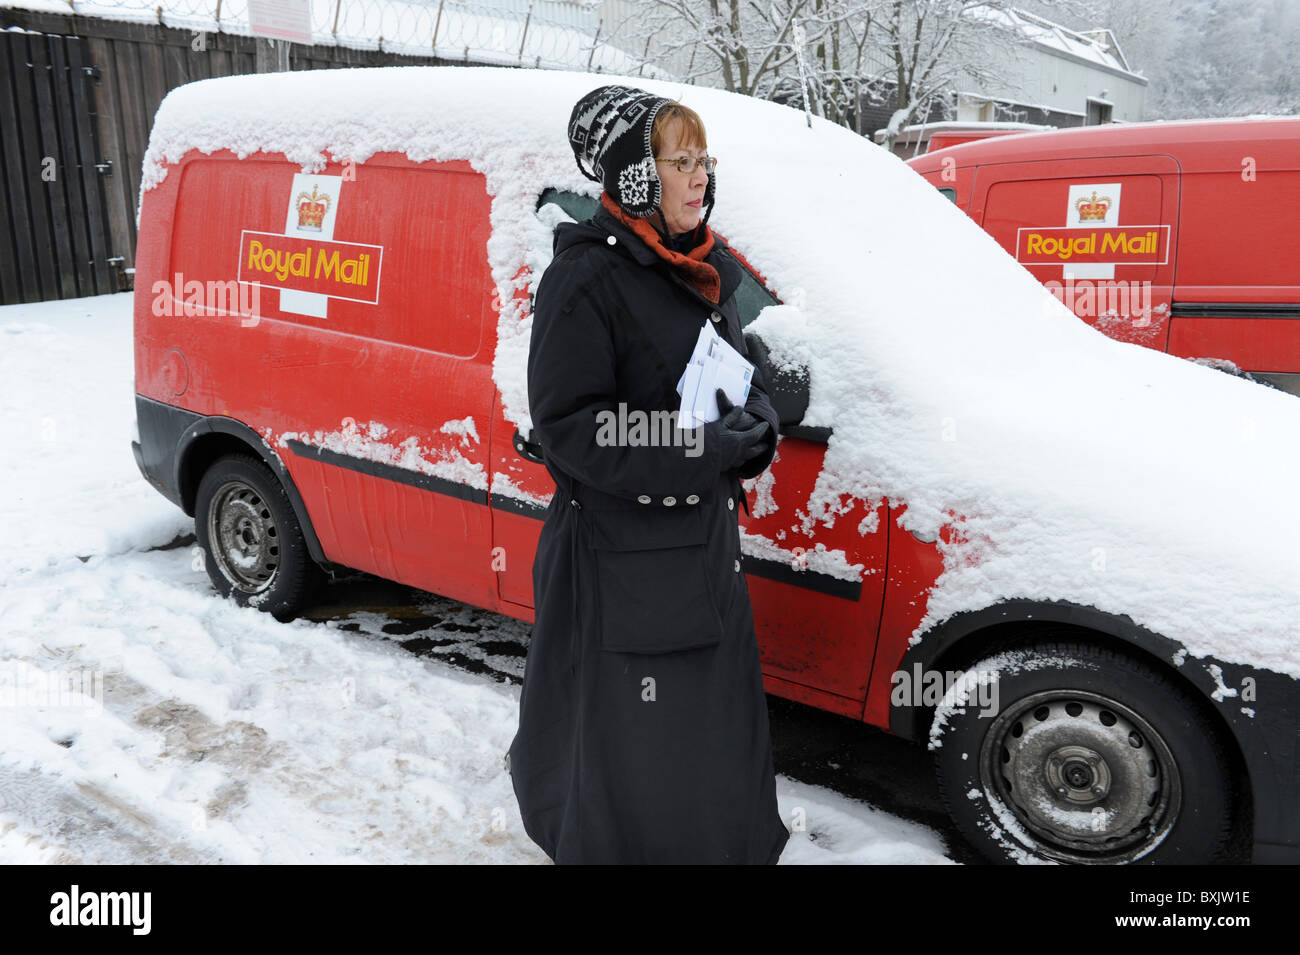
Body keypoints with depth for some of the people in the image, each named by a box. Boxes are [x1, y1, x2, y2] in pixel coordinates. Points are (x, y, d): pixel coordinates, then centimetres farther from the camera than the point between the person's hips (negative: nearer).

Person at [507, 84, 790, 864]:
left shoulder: (706, 269, 11)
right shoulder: (587, 278, -17)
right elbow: (567, 425, -21)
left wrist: (756, 426, -2)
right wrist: (696, 448, -25)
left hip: (708, 543, 9)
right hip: (621, 558, -8)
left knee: (722, 736, 21)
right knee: (635, 757, 4)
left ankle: (733, 843, 43)